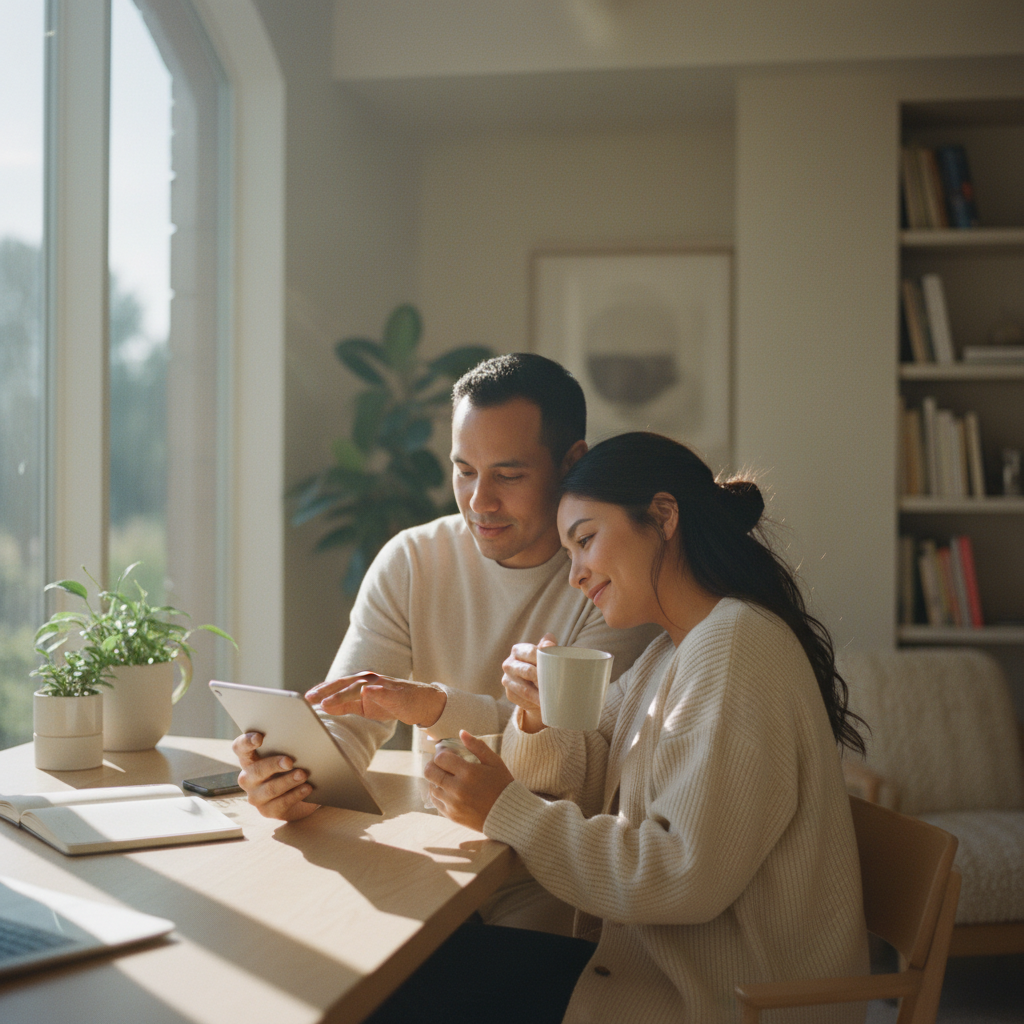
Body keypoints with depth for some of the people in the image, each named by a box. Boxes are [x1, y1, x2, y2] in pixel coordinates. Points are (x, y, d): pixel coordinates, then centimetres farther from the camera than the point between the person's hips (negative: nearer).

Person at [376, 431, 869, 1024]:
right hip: (661, 965, 9)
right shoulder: (671, 654, 13)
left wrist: (509, 812, -18)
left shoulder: (736, 646, -20)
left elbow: (690, 875, -25)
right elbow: (586, 791, 13)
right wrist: (537, 722, -7)